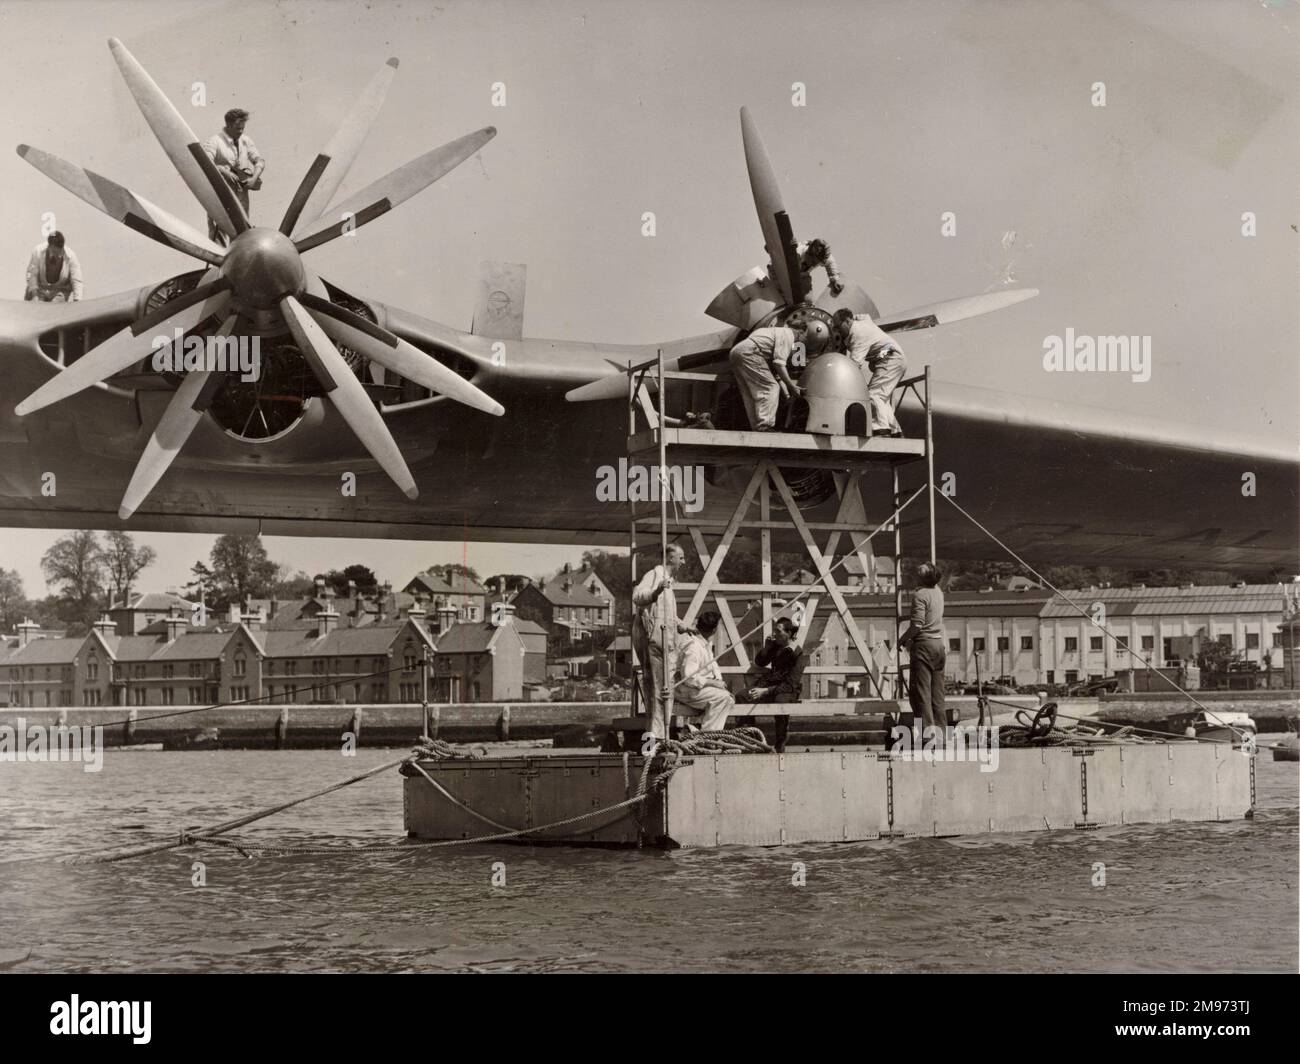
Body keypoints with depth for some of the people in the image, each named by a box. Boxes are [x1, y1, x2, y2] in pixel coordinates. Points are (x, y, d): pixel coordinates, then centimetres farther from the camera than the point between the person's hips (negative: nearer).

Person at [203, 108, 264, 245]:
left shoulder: (245, 140, 9)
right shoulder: (215, 141, -9)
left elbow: (259, 160, 9)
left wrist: (254, 178, -8)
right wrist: (224, 172, -29)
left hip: (241, 195, 6)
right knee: (218, 232, -7)